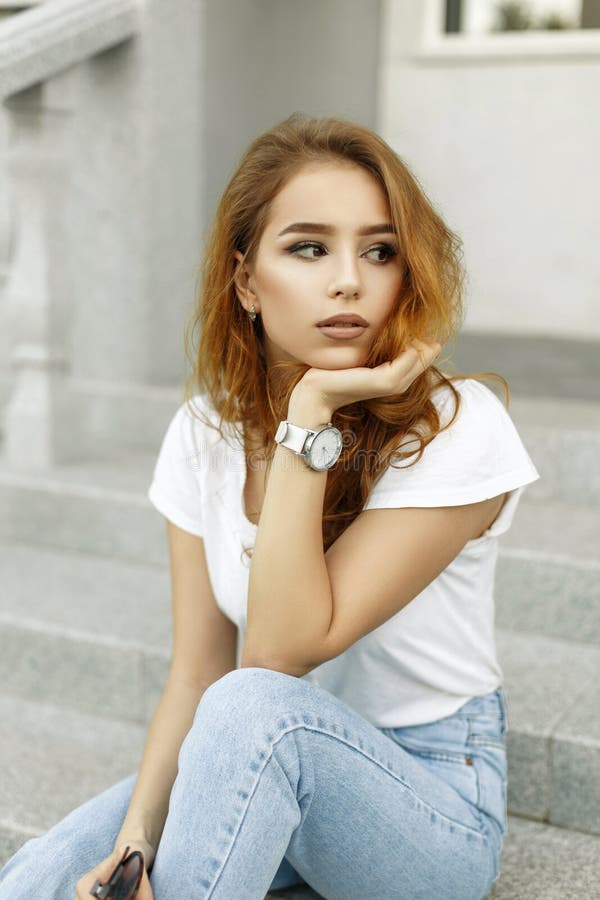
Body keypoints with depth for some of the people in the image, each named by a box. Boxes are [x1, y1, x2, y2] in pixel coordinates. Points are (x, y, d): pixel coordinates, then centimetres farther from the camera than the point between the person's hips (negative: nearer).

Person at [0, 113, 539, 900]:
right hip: (262, 776, 4)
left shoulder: (457, 428, -20)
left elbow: (282, 651, -24)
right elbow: (197, 671, -5)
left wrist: (312, 415, -27)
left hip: (435, 799, -3)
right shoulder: (205, 431, -4)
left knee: (254, 708, -34)